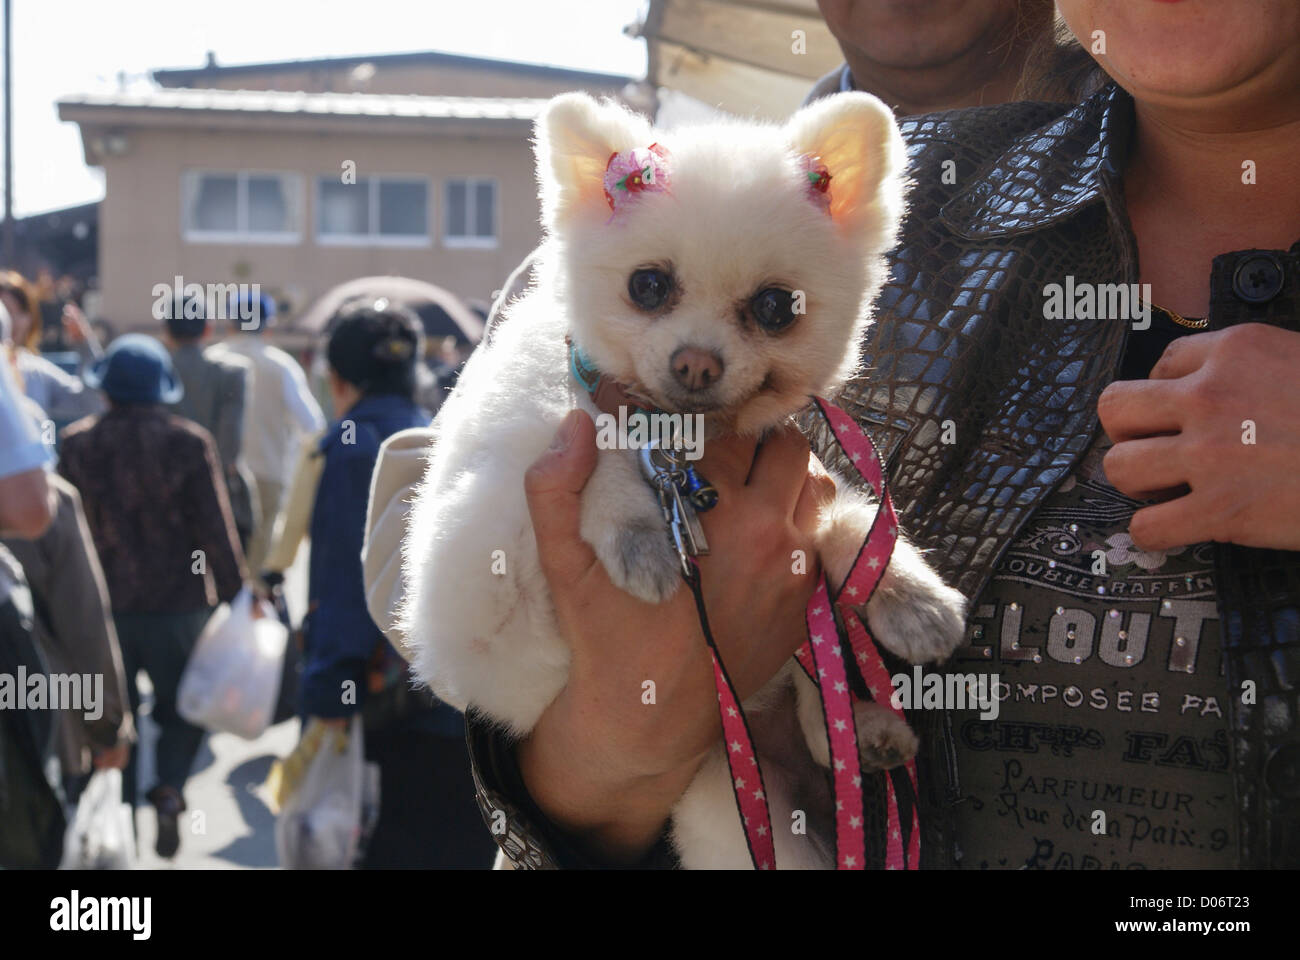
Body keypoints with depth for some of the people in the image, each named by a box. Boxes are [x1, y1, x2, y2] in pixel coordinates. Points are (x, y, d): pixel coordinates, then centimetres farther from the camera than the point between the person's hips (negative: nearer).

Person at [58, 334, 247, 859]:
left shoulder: (77, 443, -3)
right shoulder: (189, 443, -8)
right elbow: (217, 531, -9)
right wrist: (233, 595, -1)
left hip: (101, 604, 1)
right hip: (177, 601, -1)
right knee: (181, 707, 15)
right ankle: (170, 788, -8)